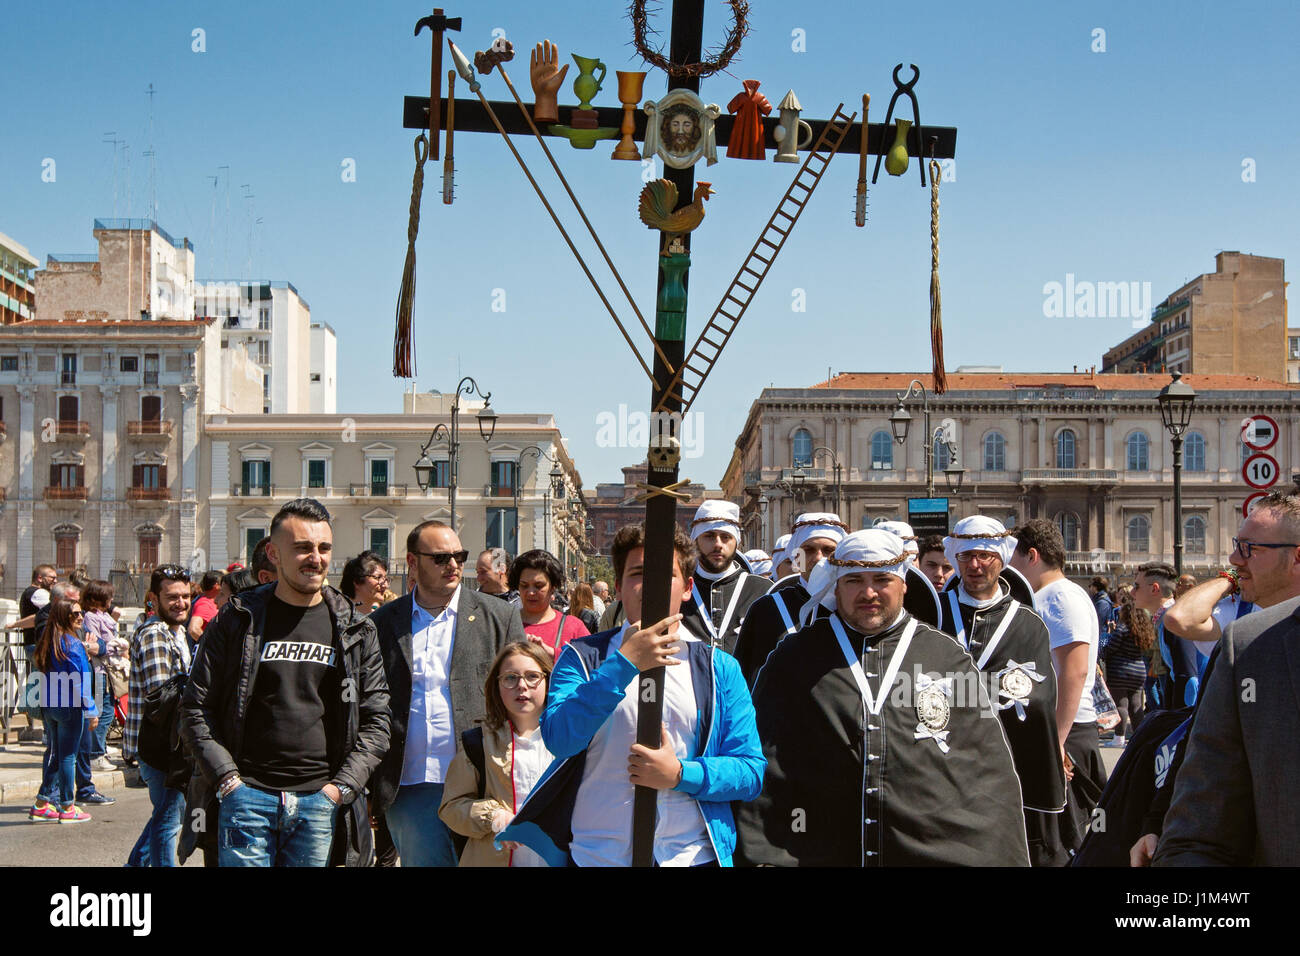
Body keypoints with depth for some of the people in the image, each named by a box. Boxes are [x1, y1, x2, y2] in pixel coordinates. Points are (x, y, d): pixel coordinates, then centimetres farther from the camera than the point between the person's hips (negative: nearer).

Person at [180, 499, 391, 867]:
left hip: (320, 802, 2)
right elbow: (196, 709, 4)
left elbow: (375, 720, 8)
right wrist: (228, 779, -5)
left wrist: (341, 787, -2)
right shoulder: (238, 621, 3)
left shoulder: (355, 630, 7)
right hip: (247, 797, -1)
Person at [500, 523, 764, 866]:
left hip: (691, 855, 1)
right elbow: (559, 738, -15)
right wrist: (625, 663, -20)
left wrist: (681, 774, -15)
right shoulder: (583, 657, 2)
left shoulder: (719, 668, 4)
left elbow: (752, 771, 0)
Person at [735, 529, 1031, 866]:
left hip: (937, 849, 1)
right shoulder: (793, 657, 5)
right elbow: (764, 767, 2)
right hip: (814, 854, 0)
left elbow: (990, 774, 5)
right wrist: (763, 857, -6)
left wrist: (1005, 858, -1)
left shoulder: (949, 657, 7)